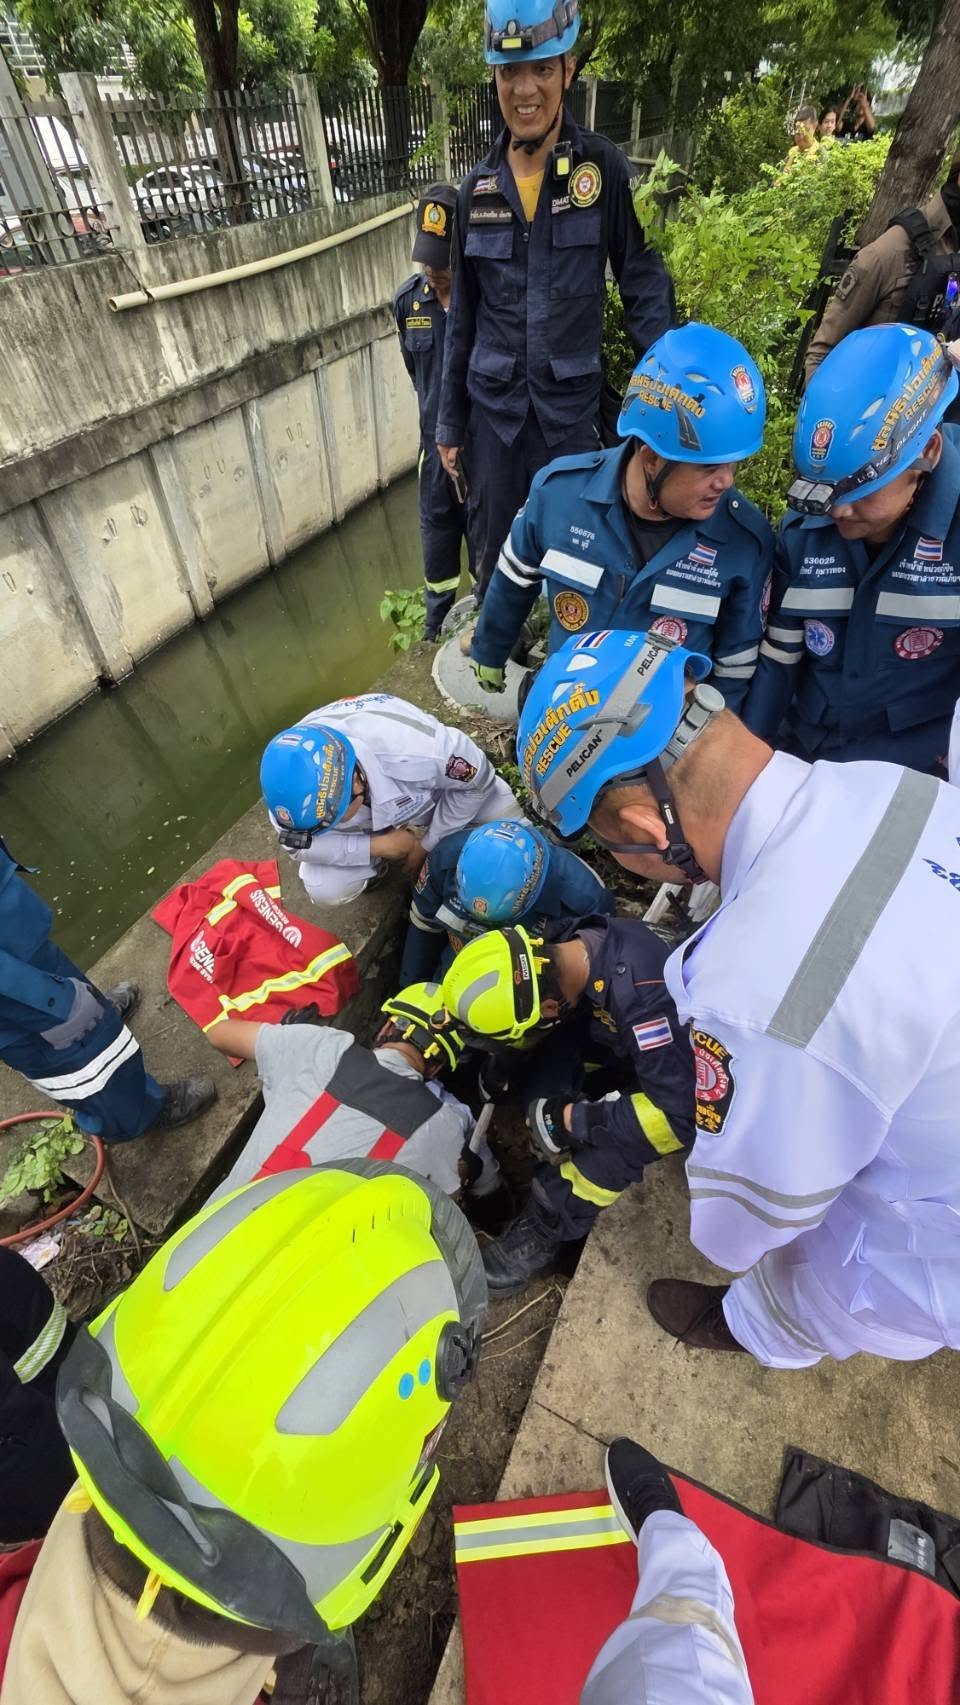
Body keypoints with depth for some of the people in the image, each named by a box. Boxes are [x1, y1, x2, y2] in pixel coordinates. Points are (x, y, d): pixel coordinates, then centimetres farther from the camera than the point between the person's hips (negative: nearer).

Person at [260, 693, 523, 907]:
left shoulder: (418, 748, -44)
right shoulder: (297, 785, -34)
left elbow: (477, 779, -24)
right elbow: (297, 845, -18)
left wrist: (427, 845, -17)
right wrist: (377, 846, -28)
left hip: (436, 786, -1)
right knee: (326, 890, -19)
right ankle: (375, 861, 13)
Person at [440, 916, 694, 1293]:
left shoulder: (644, 998, -43)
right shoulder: (571, 941, -22)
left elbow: (680, 1113, -37)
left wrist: (573, 1119, -30)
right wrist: (497, 1061, -12)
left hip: (684, 1068, -6)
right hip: (627, 1037, 7)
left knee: (612, 1138, -28)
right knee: (543, 1073, -16)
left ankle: (544, 1233, -3)